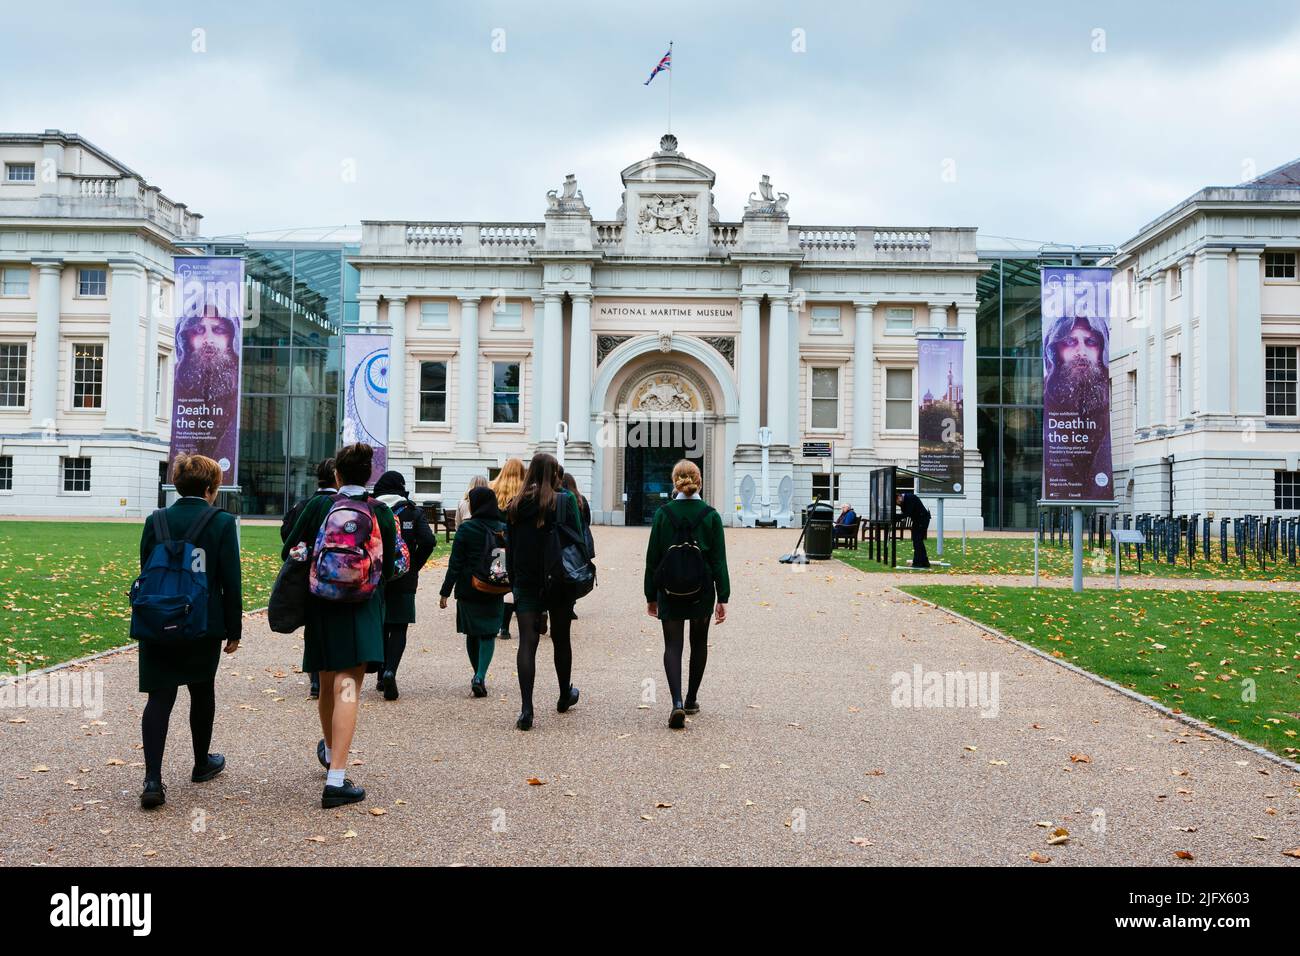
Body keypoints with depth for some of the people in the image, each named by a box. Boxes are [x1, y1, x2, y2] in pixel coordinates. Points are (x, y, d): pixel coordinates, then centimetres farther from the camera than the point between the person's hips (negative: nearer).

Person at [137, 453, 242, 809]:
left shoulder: (156, 522, 1)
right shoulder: (222, 523, -9)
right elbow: (231, 582, -8)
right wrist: (234, 630, 0)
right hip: (205, 625, -2)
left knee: (159, 697, 1)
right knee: (202, 692, 18)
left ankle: (153, 779, -10)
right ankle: (202, 763, 34)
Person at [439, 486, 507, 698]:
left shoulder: (466, 528, -9)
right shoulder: (504, 529, 0)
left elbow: (455, 563, -9)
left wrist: (445, 592, -4)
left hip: (468, 589, -1)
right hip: (494, 591, 2)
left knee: (472, 633, 13)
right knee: (488, 633, 5)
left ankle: (478, 676, 22)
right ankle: (480, 677, -11)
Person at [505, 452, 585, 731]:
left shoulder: (516, 504, 3)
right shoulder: (564, 501, -6)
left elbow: (509, 547, 7)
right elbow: (578, 540, -8)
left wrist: (513, 582, 12)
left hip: (525, 582, 2)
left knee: (527, 642, -3)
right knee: (561, 639, 15)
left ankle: (526, 709, -13)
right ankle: (565, 696, 34)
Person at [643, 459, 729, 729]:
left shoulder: (663, 513, -5)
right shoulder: (711, 515, -4)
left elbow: (652, 557, -2)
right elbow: (719, 560, -5)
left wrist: (651, 596, 6)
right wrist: (723, 598, -2)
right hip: (702, 591, 1)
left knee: (673, 645, 2)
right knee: (699, 643, 18)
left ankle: (677, 702, -17)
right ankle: (691, 699, 27)